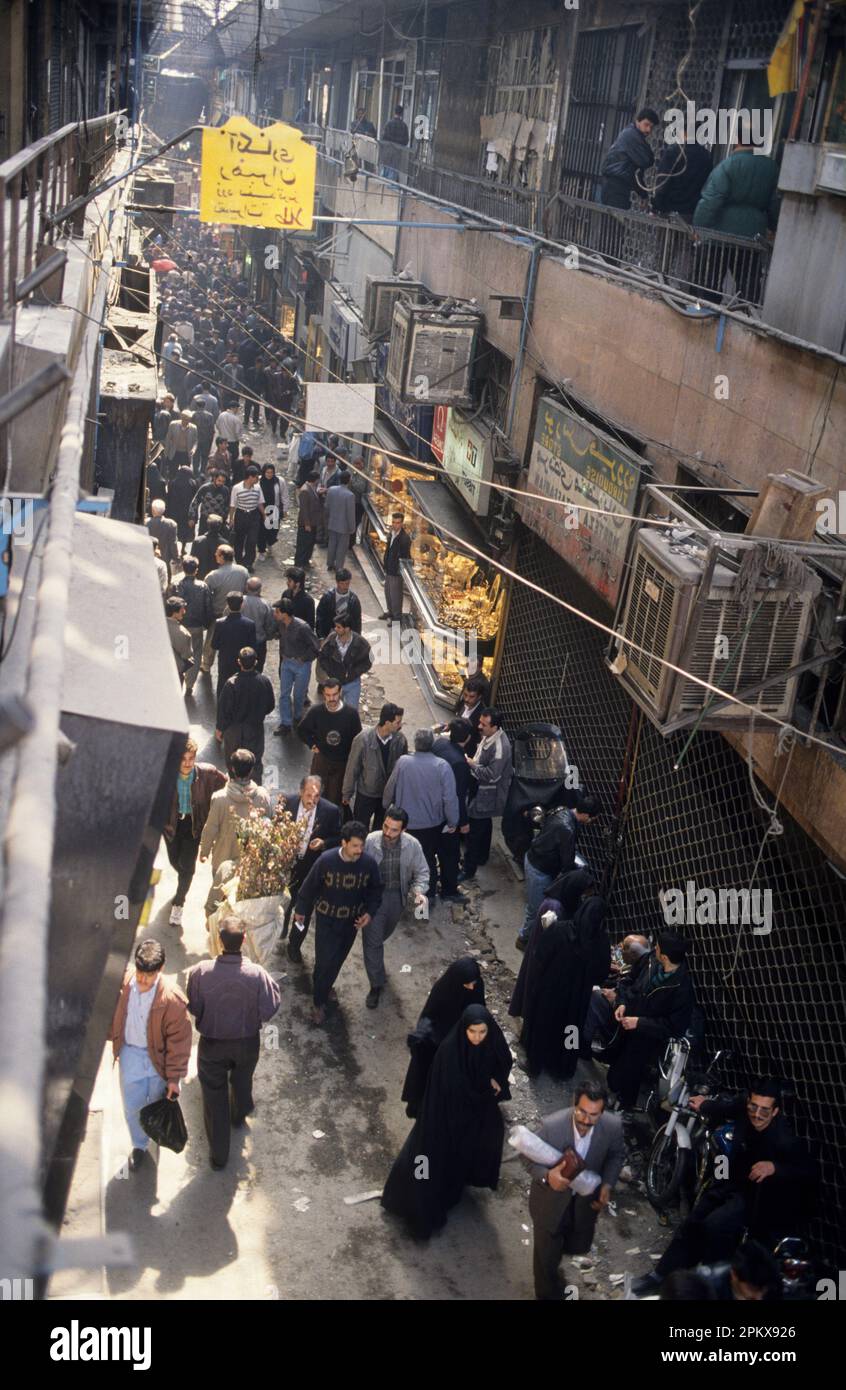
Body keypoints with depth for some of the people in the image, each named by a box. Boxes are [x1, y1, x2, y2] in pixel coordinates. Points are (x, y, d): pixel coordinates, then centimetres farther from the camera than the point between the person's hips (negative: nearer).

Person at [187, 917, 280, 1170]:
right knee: (242, 1081, 32)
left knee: (214, 1097, 18)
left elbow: (193, 1008, -13)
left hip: (212, 1043, -1)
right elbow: (268, 1011, -17)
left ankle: (218, 1154, 30)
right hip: (247, 1042, 1)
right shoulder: (256, 974, -27)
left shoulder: (201, 972, -26)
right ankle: (238, 1117, 60)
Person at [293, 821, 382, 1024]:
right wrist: (301, 910, 1)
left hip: (352, 920, 3)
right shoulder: (326, 860, -26)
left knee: (337, 960, 20)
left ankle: (324, 987, 48)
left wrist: (369, 912, -14)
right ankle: (319, 1003, 17)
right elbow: (310, 886, -10)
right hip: (327, 918, -3)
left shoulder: (369, 863, -19)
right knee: (324, 961, -3)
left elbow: (375, 890, -1)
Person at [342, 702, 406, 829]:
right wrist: (347, 794, -3)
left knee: (381, 829, 20)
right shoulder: (363, 739, -24)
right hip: (366, 794, -2)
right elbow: (352, 768, -12)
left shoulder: (401, 739, -17)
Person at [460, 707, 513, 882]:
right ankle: (482, 857, 45)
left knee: (474, 831, -2)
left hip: (485, 796, -10)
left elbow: (491, 775, -28)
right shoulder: (488, 736, -2)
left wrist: (471, 764, -22)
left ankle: (469, 871, 8)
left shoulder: (500, 747, -31)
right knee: (484, 825, 26)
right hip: (481, 791, 10)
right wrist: (472, 760, 0)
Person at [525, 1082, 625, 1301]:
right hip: (551, 1199, -3)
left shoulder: (613, 1126, -26)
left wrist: (607, 1185, -17)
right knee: (547, 1255, 13)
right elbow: (532, 1160, -21)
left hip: (586, 1199, 3)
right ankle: (547, 1294, 45)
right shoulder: (552, 1125, -35)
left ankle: (556, 1247, 62)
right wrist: (547, 1176, -42)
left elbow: (617, 1155, -3)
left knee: (580, 1246, 26)